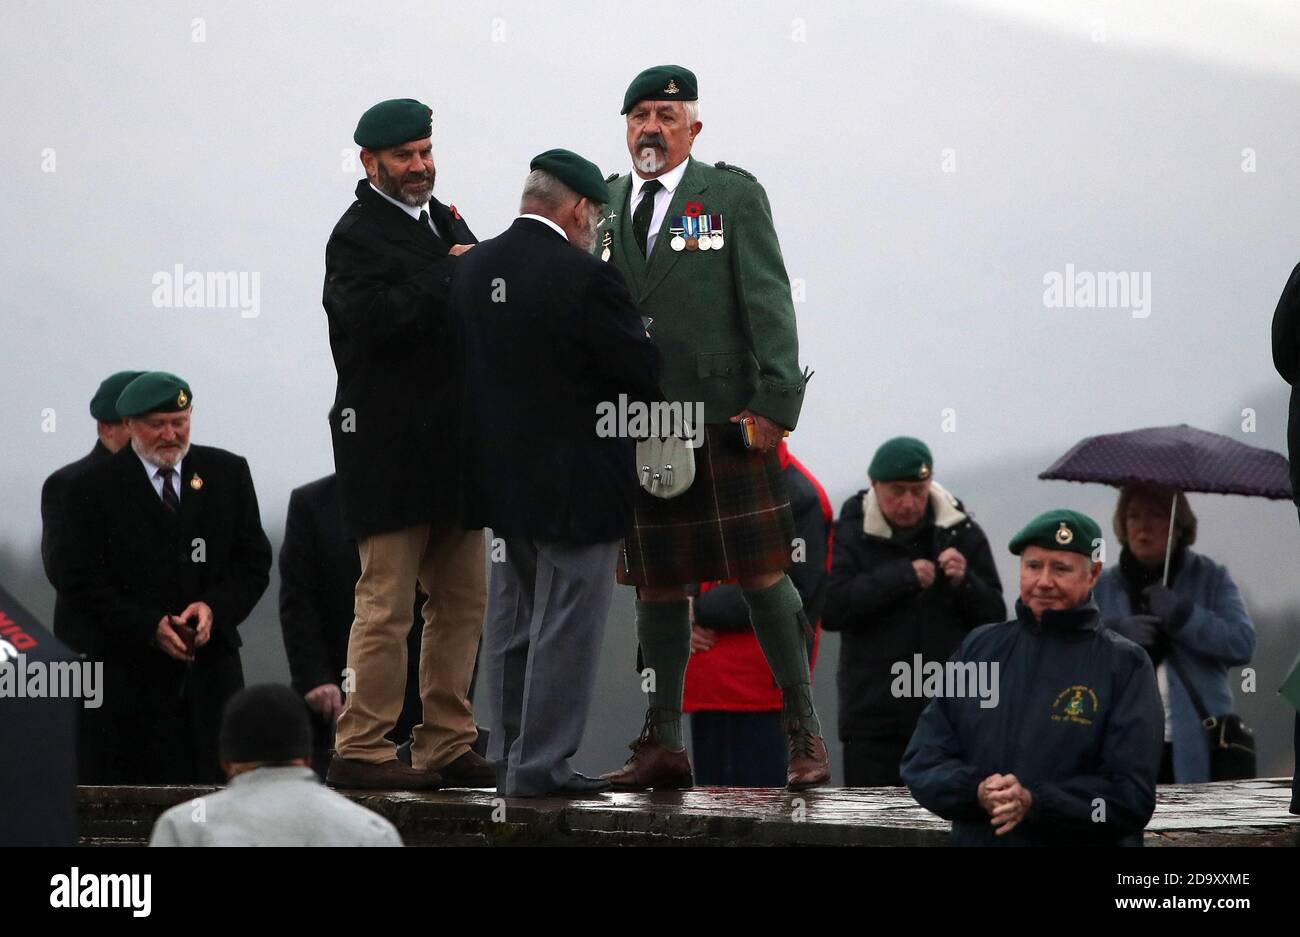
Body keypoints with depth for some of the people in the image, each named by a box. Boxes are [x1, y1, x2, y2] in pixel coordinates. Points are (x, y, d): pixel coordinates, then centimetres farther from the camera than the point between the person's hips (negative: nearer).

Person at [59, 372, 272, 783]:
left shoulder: (228, 473, 10)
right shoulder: (94, 488, 1)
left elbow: (253, 562, 10)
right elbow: (82, 584, -3)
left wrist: (215, 607, -9)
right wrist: (149, 626, -15)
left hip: (213, 670, 3)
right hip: (133, 679, -3)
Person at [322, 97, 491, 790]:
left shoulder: (446, 224, 19)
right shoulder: (357, 237, -7)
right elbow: (375, 317, -24)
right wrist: (450, 276, -16)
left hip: (453, 442, 8)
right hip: (390, 446, -8)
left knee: (463, 602, 9)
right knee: (386, 602, -9)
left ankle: (447, 748, 15)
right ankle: (360, 751, -5)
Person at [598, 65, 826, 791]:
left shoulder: (734, 195, 2)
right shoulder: (607, 207, 14)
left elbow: (769, 303, -4)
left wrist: (775, 402, -12)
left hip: (725, 421, -4)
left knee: (763, 575, -4)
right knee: (658, 584, 6)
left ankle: (804, 734, 2)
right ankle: (664, 745, 10)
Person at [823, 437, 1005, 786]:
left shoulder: (961, 532, 7)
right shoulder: (851, 533, 0)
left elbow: (994, 616, 8)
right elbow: (831, 607, -14)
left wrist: (965, 582, -12)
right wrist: (902, 577, -17)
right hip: (874, 715, -2)